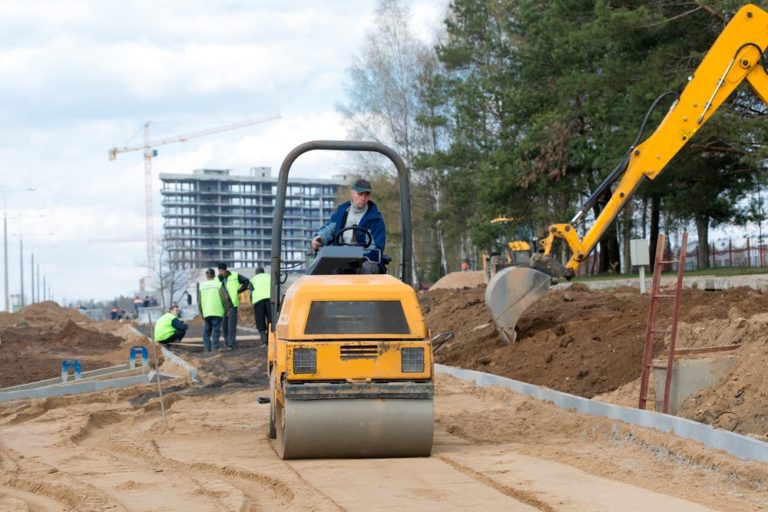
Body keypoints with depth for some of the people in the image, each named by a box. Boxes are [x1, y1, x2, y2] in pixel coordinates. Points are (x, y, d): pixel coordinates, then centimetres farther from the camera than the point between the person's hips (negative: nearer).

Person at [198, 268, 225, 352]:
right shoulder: (218, 284, -1)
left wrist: (201, 313, 18)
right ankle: (215, 347, -11)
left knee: (206, 331, 11)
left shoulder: (201, 286, 9)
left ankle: (206, 348, 6)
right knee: (216, 330, -3)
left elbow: (199, 302, 9)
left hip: (206, 313, 3)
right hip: (216, 312, -3)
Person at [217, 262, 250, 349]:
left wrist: (239, 291, 4)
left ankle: (231, 344, -13)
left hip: (232, 304, -4)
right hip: (222, 306, 4)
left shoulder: (234, 276, 1)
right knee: (224, 325, 5)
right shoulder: (217, 279, 9)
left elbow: (246, 281, 9)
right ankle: (227, 343, 15)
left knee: (231, 325, -11)